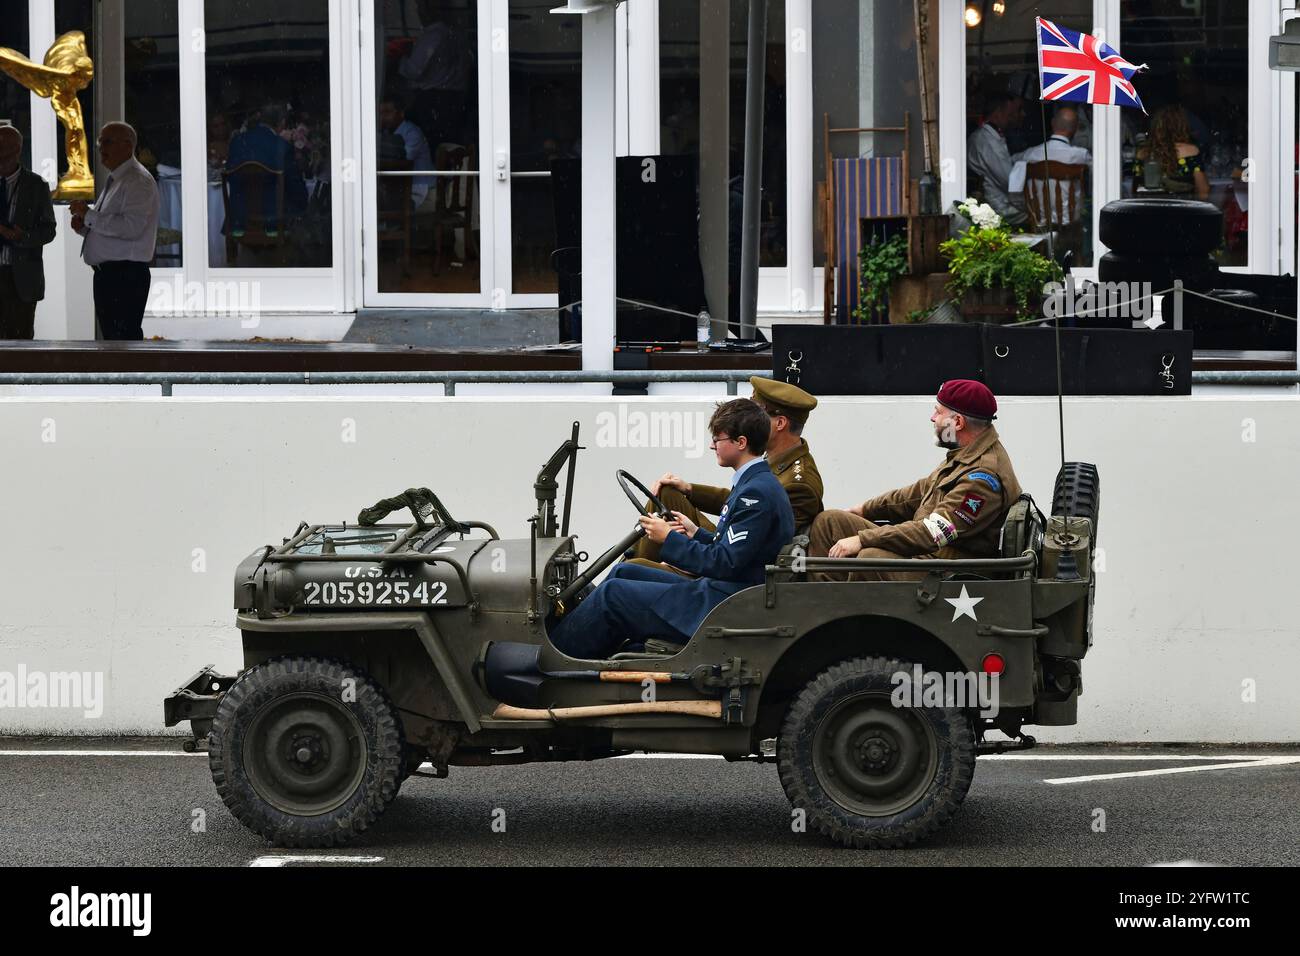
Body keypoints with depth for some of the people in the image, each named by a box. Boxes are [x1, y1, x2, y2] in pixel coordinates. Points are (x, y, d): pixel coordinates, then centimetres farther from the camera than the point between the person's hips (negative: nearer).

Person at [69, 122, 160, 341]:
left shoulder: (138, 181, -11)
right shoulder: (114, 181, 20)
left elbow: (131, 227, -23)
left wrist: (89, 215, -17)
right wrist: (84, 227, 7)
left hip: (126, 275, -10)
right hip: (107, 275, 10)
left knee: (125, 340, -14)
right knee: (111, 339, 13)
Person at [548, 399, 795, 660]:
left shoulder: (757, 492, -19)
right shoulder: (758, 484, 14)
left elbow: (725, 563, -21)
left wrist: (669, 539, -13)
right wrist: (695, 533, 13)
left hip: (721, 606, -11)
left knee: (611, 593, -6)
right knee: (623, 572, 15)